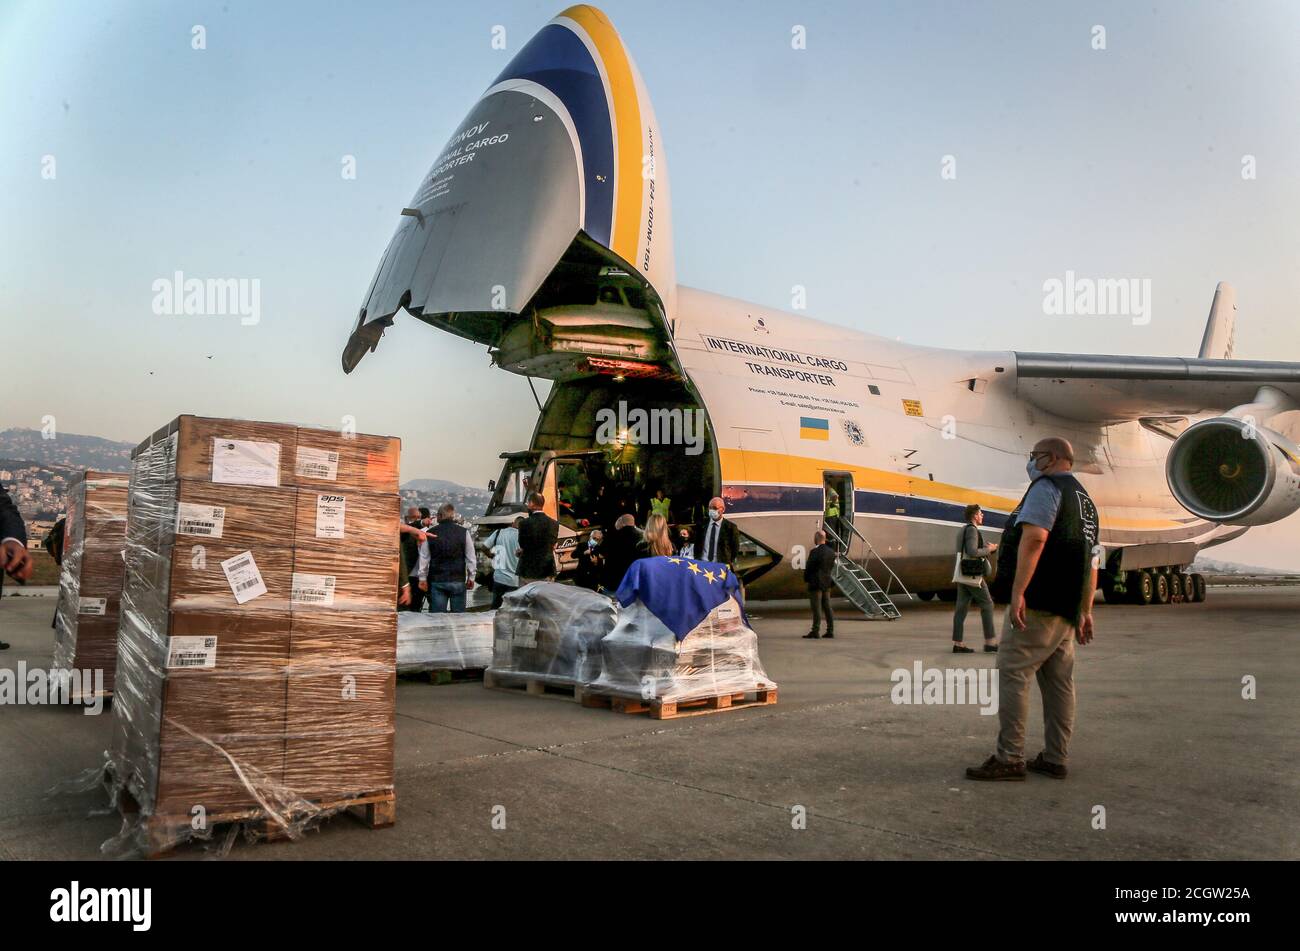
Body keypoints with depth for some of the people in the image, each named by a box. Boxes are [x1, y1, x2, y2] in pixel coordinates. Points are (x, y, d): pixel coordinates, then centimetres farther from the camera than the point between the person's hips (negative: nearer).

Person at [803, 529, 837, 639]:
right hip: (827, 583, 7)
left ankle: (815, 632, -2)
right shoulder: (831, 552, 6)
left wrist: (806, 579, 1)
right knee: (827, 607, 11)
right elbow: (832, 567, 11)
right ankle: (830, 631, 13)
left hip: (816, 584, -7)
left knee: (817, 608, -4)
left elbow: (809, 568, -14)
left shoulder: (815, 552, -18)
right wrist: (828, 578, 16)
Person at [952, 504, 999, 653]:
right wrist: (988, 549, -9)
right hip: (973, 574, -9)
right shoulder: (972, 530, -13)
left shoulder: (963, 529, 17)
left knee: (961, 607, 5)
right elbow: (973, 552, -24)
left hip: (962, 574, 9)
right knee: (987, 605, -1)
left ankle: (957, 643, 4)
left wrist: (987, 548, 14)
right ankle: (990, 642, 0)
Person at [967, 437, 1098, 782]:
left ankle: (1009, 759, -10)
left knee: (1012, 675, -8)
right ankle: (1055, 759, 14)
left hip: (1038, 602, -10)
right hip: (1066, 608, 10)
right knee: (1059, 682, 10)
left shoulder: (1047, 487, -7)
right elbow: (1092, 563, 23)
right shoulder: (1085, 500, 23)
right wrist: (1085, 611, 24)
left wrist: (1017, 592, -27)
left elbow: (1034, 537, -23)